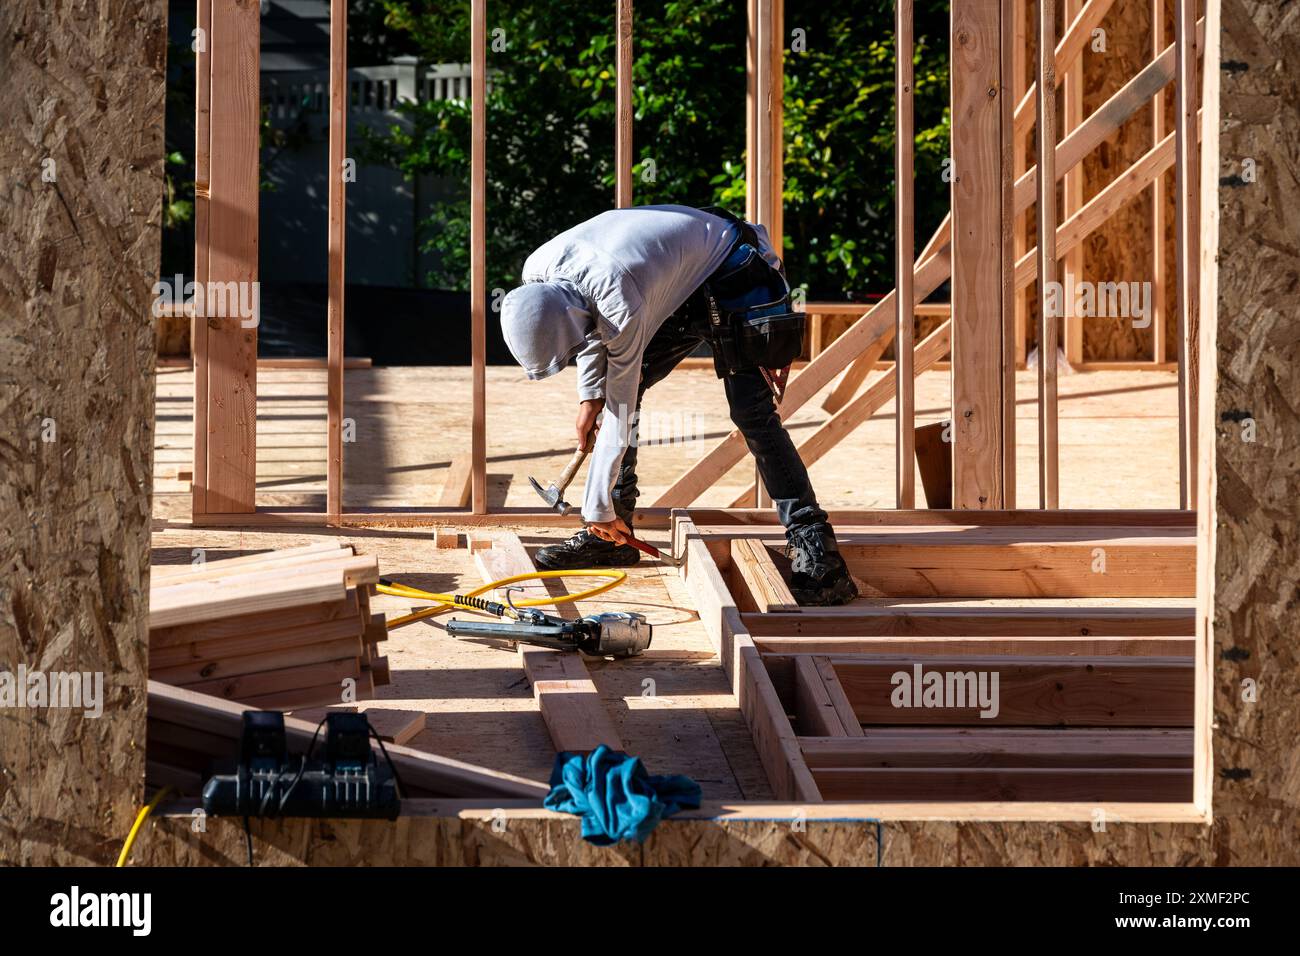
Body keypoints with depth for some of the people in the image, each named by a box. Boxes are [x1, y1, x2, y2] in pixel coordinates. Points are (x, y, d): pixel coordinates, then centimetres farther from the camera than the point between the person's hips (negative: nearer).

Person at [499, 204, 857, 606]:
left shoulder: (620, 301, -40)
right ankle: (612, 537, 8)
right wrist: (589, 396, 0)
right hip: (678, 293, 9)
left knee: (752, 413, -21)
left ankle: (816, 553, -24)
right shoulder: (537, 274, -18)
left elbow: (621, 409, -32)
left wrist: (598, 507, -25)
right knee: (611, 389, 1)